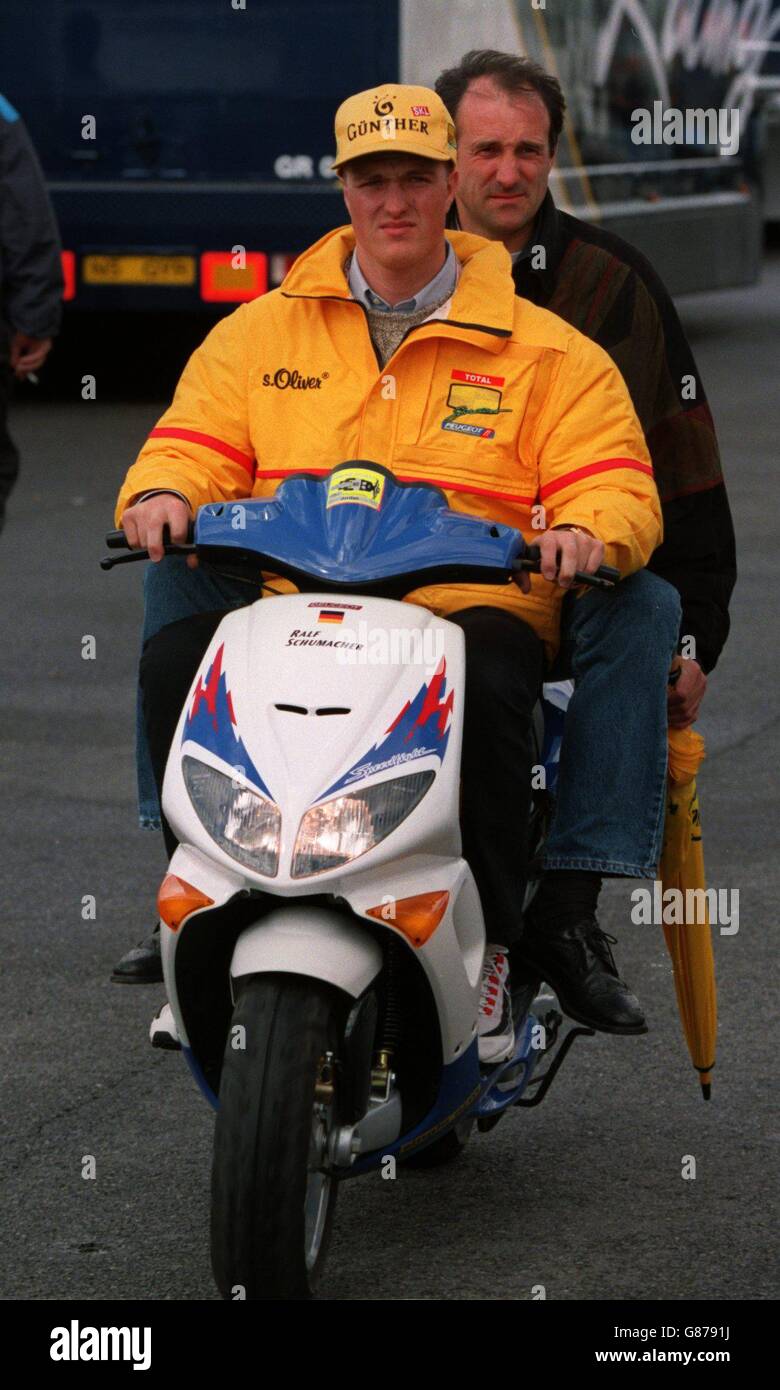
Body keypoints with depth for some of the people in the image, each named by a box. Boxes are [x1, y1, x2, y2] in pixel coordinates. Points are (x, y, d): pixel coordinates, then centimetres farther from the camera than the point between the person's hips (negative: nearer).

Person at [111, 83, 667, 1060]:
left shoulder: (543, 350, 12)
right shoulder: (264, 330, 18)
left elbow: (614, 479, 5)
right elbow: (197, 441, 12)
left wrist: (586, 530, -19)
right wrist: (163, 493, -12)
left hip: (473, 606, -2)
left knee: (485, 685, -38)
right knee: (176, 658, -27)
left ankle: (487, 952, -22)